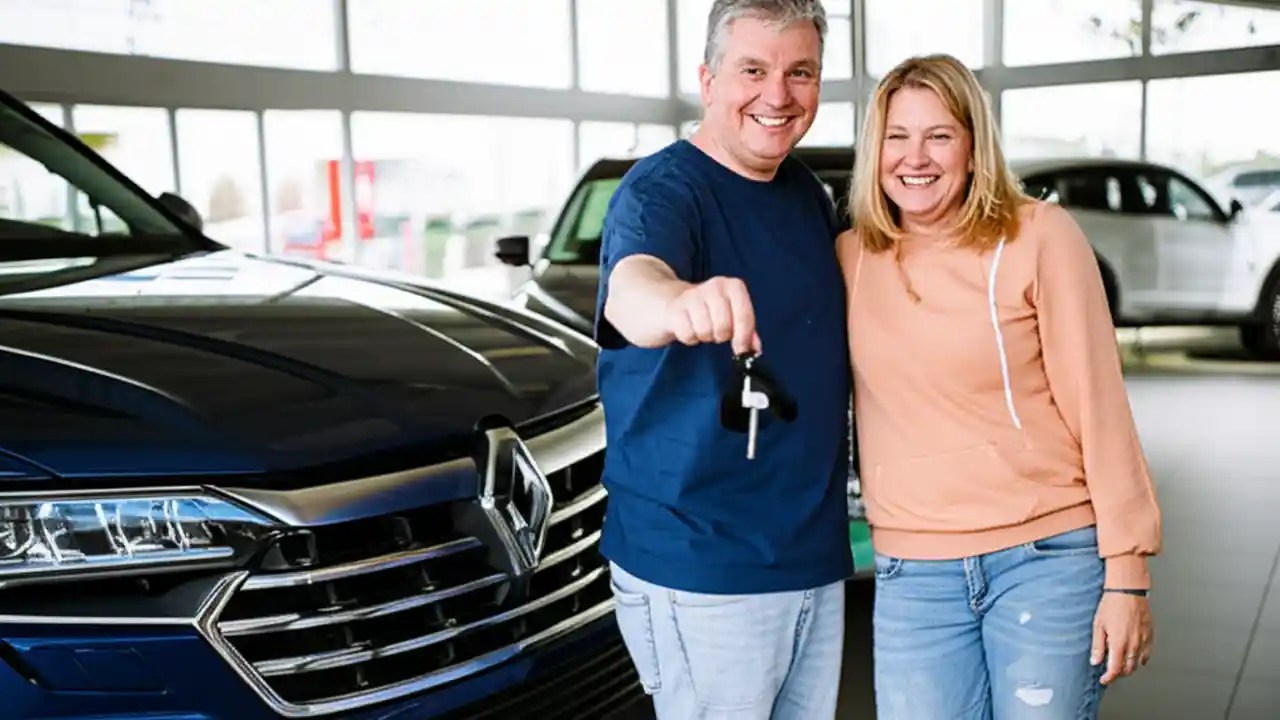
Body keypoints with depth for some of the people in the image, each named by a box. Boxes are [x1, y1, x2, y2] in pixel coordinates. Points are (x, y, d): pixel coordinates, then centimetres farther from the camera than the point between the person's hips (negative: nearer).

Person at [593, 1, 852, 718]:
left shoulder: (808, 191, 8)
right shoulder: (662, 189, -14)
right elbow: (631, 282, -37)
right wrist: (677, 302, -59)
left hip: (818, 554, 7)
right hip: (702, 572, -7)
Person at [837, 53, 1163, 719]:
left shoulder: (1039, 236, -6)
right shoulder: (849, 257, 5)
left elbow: (1097, 403, -6)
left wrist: (1126, 570, -8)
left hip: (1048, 558, -2)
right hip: (912, 576, 3)